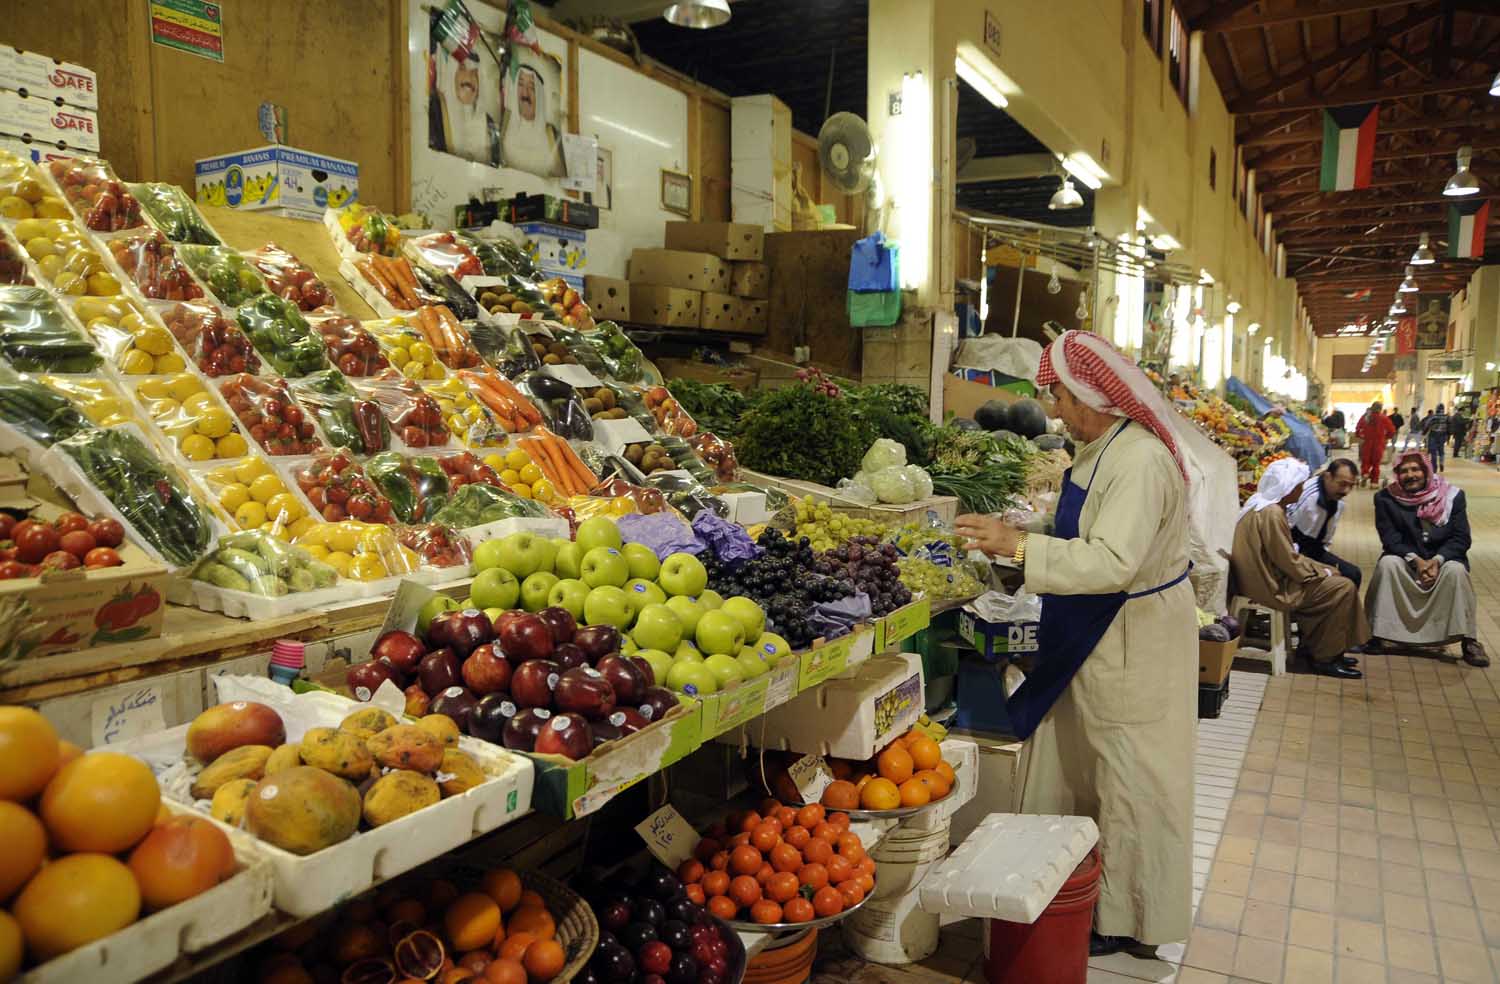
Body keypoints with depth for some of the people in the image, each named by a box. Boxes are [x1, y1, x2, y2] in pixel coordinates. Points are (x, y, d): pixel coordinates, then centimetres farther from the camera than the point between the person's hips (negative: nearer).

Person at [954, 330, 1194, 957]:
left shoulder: (1140, 461, -25)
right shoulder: (1105, 448, 7)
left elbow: (1113, 563, -33)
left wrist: (1019, 546, -32)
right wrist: (1018, 539, 5)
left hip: (1134, 642, -10)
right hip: (1094, 638, 10)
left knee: (1129, 783, 5)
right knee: (1076, 767, 19)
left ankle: (1129, 921, 23)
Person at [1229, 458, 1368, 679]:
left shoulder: (1264, 506, 11)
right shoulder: (1272, 514, -22)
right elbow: (1288, 561, -22)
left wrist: (1321, 569, 11)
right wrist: (1321, 572, -7)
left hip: (1266, 576, 11)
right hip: (1271, 586, -11)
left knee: (1334, 576, 18)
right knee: (1343, 588, -9)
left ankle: (1312, 645, 21)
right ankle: (1325, 658, 0)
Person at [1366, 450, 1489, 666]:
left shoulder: (1452, 496, -2)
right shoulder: (1386, 498, -4)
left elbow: (1461, 538, -6)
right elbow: (1390, 537, -9)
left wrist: (1437, 560, -23)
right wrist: (1415, 560, -24)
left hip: (1443, 559, 0)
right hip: (1405, 558, 0)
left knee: (1456, 570, -31)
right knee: (1387, 564, -30)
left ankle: (1469, 640, -23)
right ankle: (1384, 634, -26)